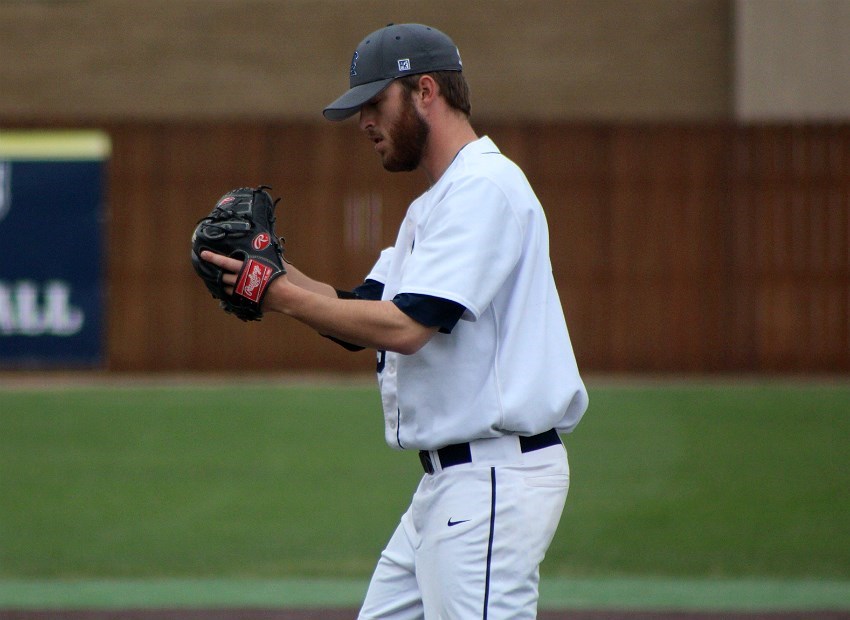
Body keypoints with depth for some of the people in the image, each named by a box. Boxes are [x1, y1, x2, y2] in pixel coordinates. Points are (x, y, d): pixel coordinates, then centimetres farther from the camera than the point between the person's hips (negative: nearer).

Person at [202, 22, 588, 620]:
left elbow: (405, 327, -23)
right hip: (448, 481, 11)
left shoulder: (485, 186, -14)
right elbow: (360, 311, 16)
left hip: (497, 476, -11)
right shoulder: (433, 205, 21)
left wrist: (285, 297, -15)